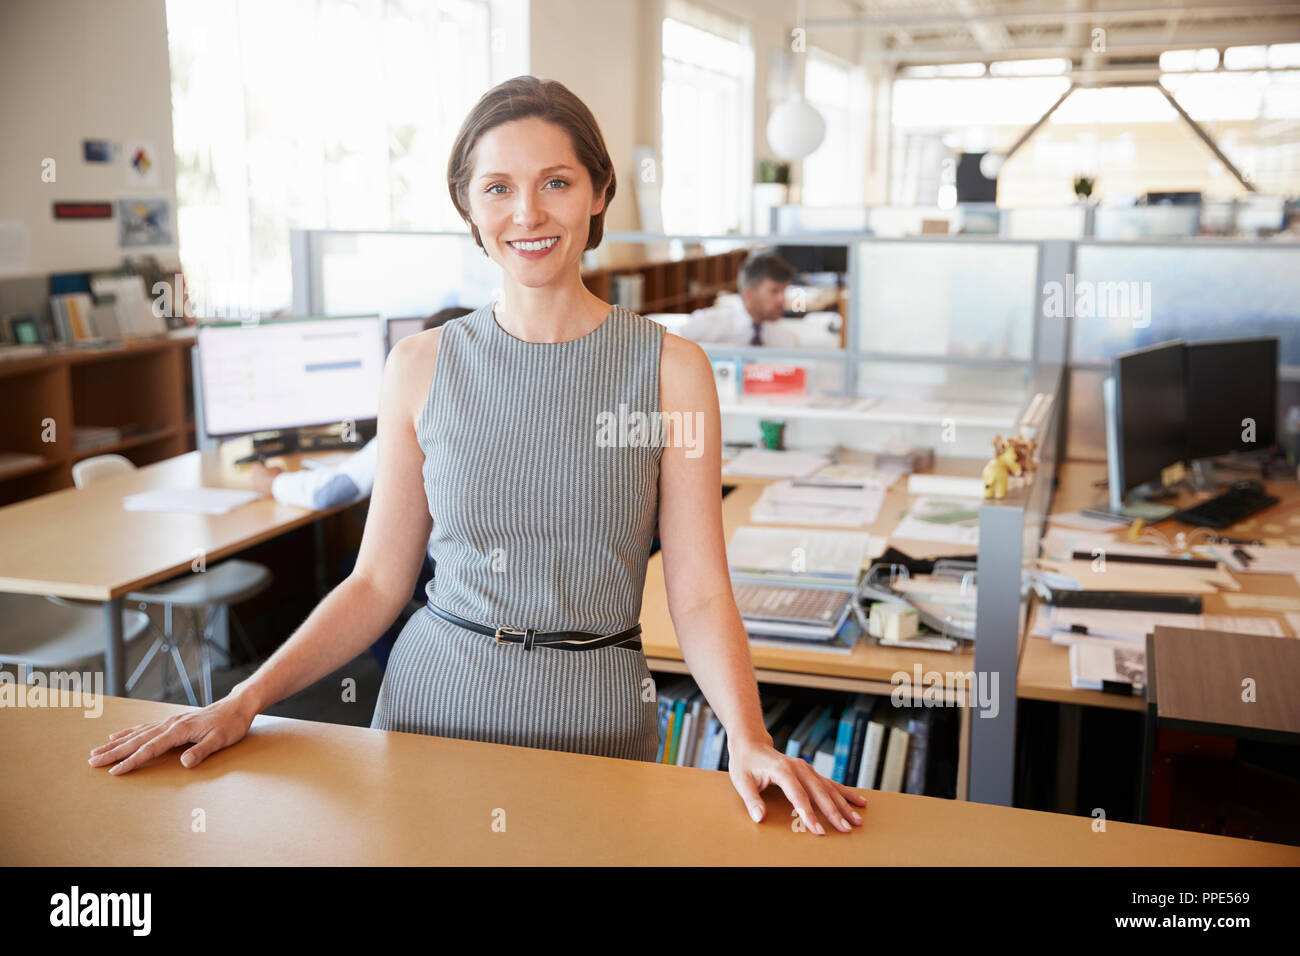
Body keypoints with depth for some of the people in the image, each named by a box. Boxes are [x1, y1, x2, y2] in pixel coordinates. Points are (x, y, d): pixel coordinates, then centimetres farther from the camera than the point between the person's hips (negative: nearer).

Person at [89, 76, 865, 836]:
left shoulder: (671, 368, -7)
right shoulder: (422, 367, -2)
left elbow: (700, 595, -8)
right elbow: (378, 581, 2)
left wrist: (749, 737, -23)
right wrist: (245, 701, -7)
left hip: (595, 710, -1)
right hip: (435, 694, 2)